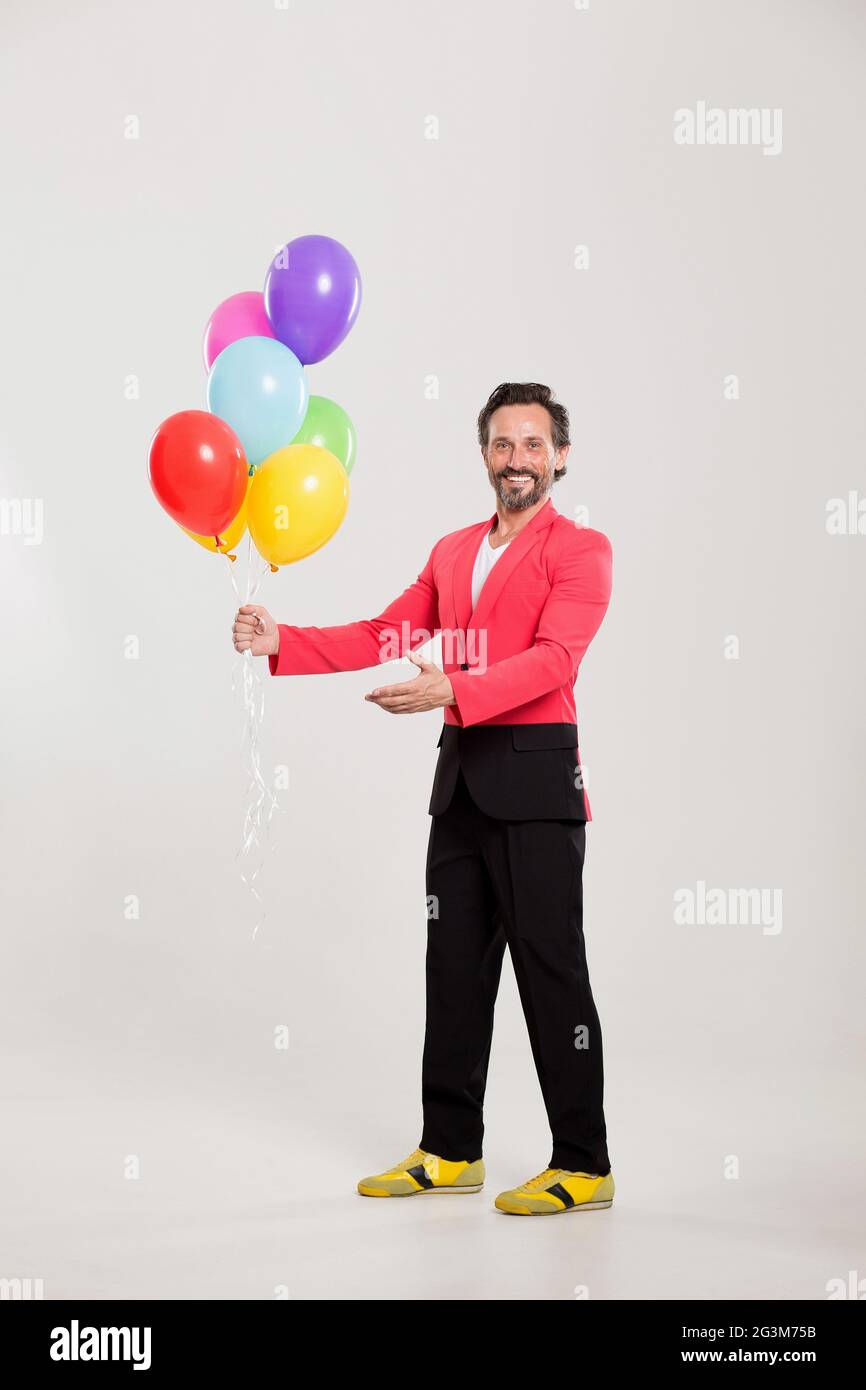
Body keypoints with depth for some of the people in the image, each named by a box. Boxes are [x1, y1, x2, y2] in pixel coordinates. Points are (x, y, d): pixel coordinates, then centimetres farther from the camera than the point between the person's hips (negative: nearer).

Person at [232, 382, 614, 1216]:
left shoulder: (581, 551, -4)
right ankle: (449, 1152, 21)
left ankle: (584, 1166, 5)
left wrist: (452, 690, -32)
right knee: (455, 966, 11)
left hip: (536, 776, -7)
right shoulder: (452, 552, 17)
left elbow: (554, 657, -18)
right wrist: (282, 644, 0)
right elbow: (382, 637, 13)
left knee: (550, 968, -4)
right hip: (461, 773, 7)